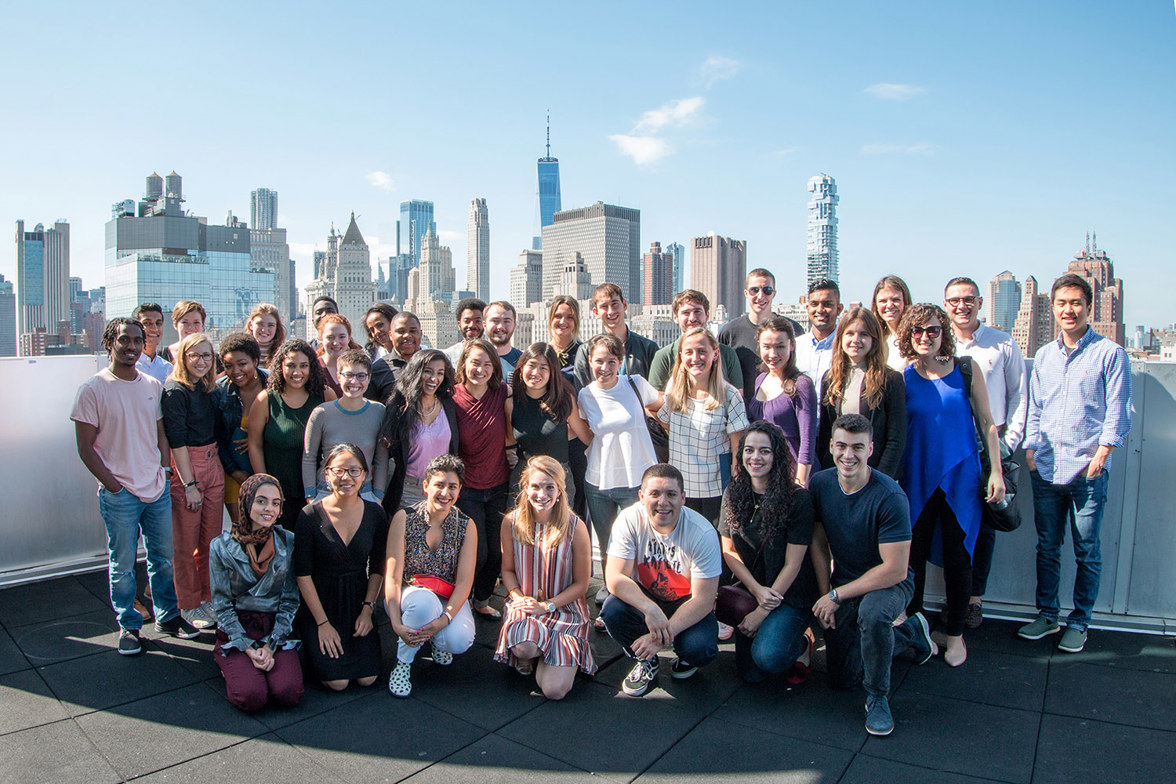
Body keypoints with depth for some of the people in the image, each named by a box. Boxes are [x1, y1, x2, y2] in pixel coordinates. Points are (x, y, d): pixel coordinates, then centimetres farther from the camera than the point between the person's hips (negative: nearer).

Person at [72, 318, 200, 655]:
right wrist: (113, 485, -11)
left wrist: (163, 471, 5)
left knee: (164, 558, 14)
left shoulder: (152, 386, 8)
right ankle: (128, 625, 24)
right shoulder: (93, 388, -8)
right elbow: (86, 447, -8)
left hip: (157, 489, 5)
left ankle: (167, 615, 30)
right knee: (123, 565, 7)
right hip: (119, 494, -4)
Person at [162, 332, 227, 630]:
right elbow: (177, 440, -15)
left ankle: (208, 597, 26)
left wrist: (218, 465, 12)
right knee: (186, 543, 4)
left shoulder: (209, 387, 10)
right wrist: (189, 484, -16)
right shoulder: (175, 391, -11)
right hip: (185, 467, -7)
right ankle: (189, 606, 17)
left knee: (212, 539, 12)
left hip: (213, 464, 7)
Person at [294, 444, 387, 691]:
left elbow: (377, 568, 6)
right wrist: (323, 623, -11)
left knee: (367, 677, -10)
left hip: (358, 603, 3)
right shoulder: (310, 516, -12)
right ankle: (313, 646, 15)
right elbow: (303, 575, -9)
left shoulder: (375, 514, -3)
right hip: (320, 603, -2)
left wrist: (368, 609, -4)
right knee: (337, 681, -14)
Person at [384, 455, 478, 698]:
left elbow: (465, 581, -9)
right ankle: (403, 662, -8)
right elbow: (393, 575, -13)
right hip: (409, 594, -1)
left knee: (460, 641, -28)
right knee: (423, 601, -37)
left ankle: (438, 641, 11)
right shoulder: (404, 518, -9)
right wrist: (396, 623, -25)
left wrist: (445, 618, -26)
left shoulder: (466, 526, -4)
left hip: (448, 600, 2)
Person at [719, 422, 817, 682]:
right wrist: (757, 590, -13)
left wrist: (762, 612, -14)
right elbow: (728, 551, 1)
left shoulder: (797, 499, -17)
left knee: (767, 657, -26)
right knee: (750, 674, 0)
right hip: (750, 591, 4)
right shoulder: (733, 493, -3)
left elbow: (792, 565, -15)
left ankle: (800, 645, 7)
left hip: (790, 594, -4)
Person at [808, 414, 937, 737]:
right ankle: (912, 631, 32)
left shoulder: (889, 496, -27)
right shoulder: (820, 484, -11)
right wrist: (825, 594, -7)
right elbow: (818, 543, 1)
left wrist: (837, 595, -22)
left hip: (891, 583, -5)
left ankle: (878, 697, -14)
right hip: (843, 582, 5)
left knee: (872, 612, -41)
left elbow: (895, 569, -27)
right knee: (842, 679, 10)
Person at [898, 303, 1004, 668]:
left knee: (957, 556, 7)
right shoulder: (903, 377, -1)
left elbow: (986, 422, 1)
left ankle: (955, 632, 26)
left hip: (960, 477, -1)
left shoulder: (966, 369, -2)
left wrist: (996, 471, -3)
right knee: (913, 555, 7)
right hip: (917, 479, 1)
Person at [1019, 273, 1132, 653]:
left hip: (1087, 471, -4)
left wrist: (1099, 457, -11)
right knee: (1047, 546, 11)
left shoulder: (1110, 354, -1)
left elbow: (1117, 414, -4)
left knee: (1087, 551, 5)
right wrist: (1030, 448, 6)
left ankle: (1079, 621, 18)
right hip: (1045, 468, 4)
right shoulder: (1044, 355, 13)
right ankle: (1046, 614, 23)